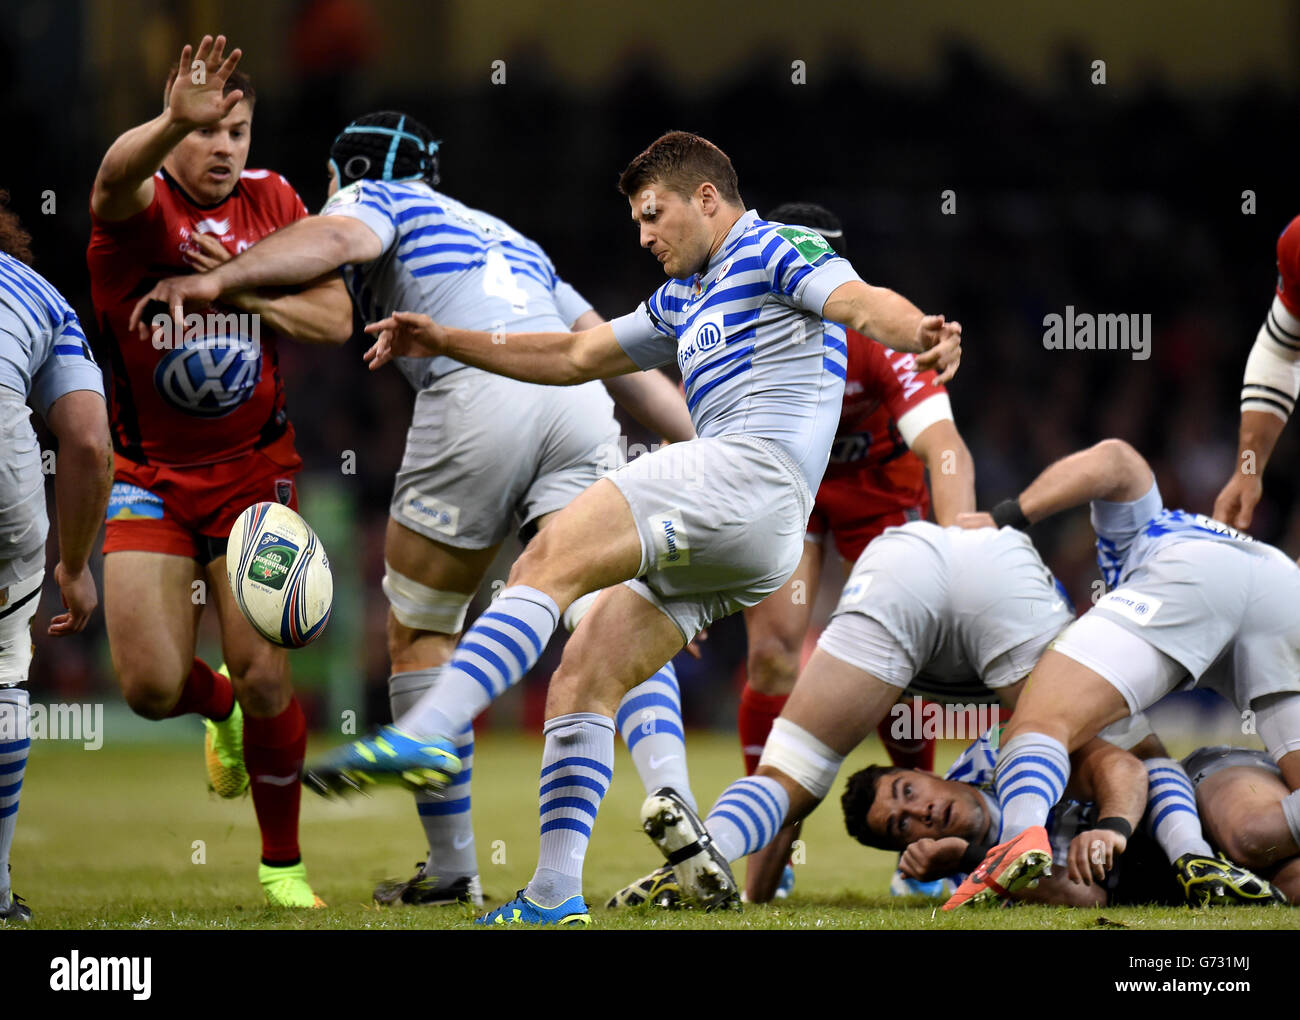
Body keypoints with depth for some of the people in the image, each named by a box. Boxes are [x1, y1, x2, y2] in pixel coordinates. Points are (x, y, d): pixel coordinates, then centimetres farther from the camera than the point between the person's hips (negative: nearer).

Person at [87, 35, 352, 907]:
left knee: (263, 678, -8)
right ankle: (219, 707, 32)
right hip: (148, 477, -1)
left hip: (253, 468, 1)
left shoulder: (272, 202, -1)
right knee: (151, 688, -8)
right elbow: (116, 176, -40)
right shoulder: (141, 207, -14)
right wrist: (174, 120, -62)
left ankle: (283, 863, 12)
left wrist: (244, 289, -20)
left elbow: (335, 319, -2)